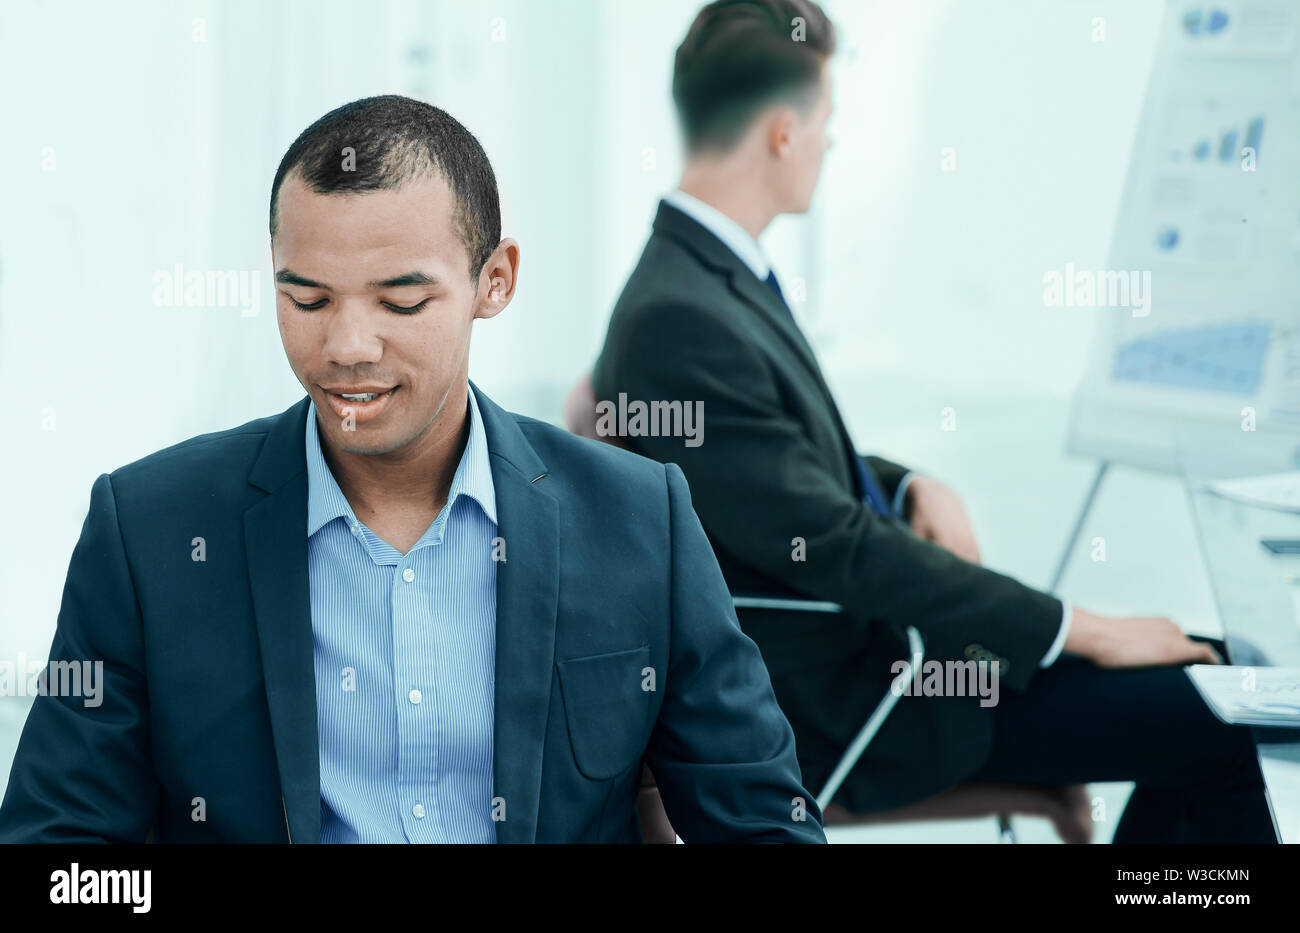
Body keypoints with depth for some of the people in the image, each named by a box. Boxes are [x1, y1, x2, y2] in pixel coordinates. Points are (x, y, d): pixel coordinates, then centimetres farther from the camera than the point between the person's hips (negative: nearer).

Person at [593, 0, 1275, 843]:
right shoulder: (676, 323, -24)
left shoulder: (719, 272, 7)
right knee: (1221, 724, -14)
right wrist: (1077, 630, -21)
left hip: (873, 625, 10)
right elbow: (831, 544, -26)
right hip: (843, 700, -10)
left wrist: (912, 488, -1)